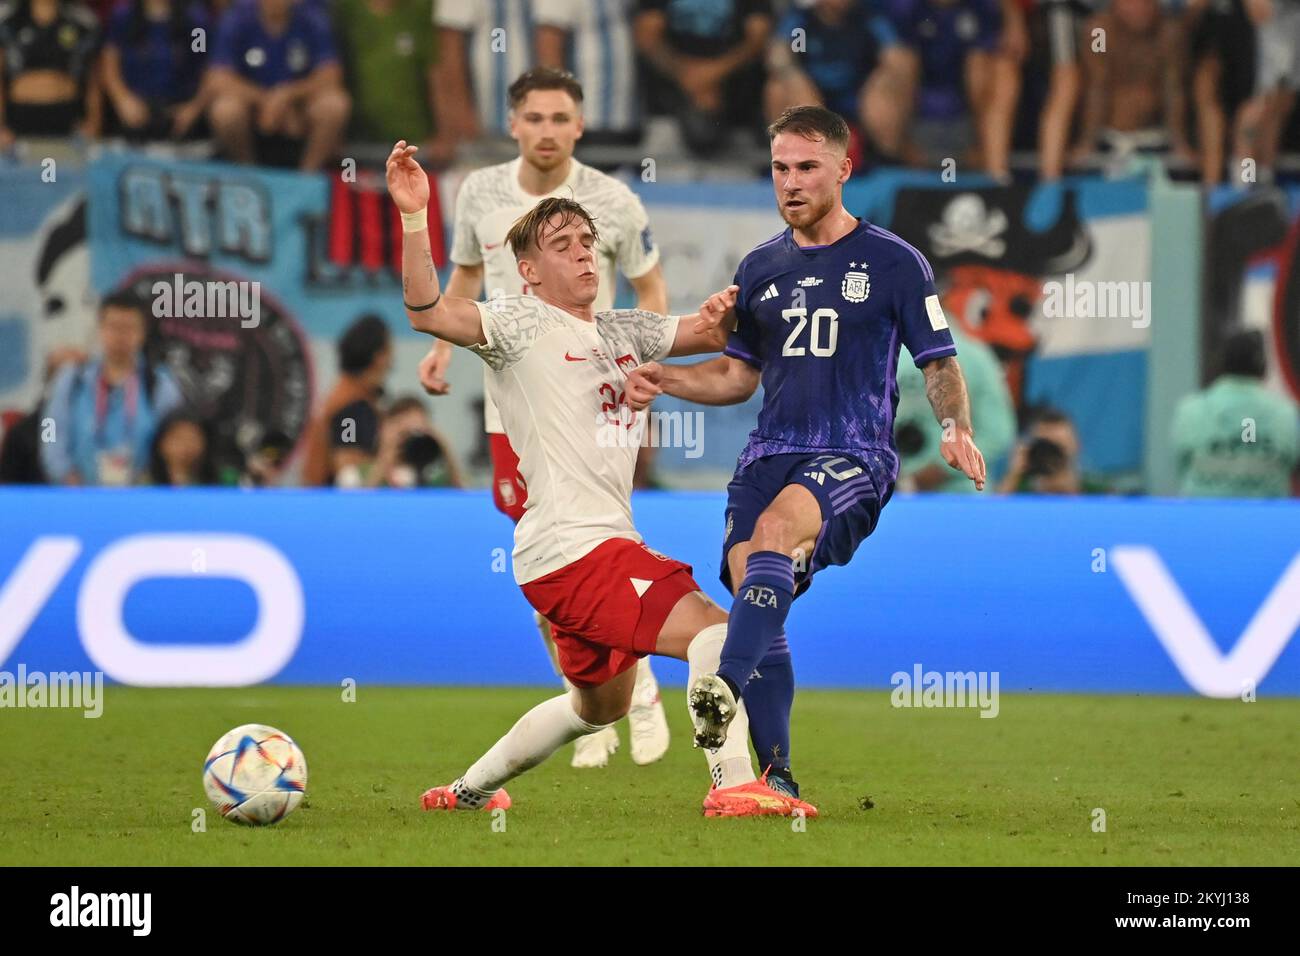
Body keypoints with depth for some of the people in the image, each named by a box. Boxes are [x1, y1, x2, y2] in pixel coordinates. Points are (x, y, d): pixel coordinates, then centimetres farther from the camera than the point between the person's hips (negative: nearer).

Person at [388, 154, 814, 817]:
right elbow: (428, 313, -19)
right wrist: (413, 219, -31)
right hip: (569, 545, -10)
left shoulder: (623, 332, 18)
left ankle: (469, 790, 37)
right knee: (712, 628, -22)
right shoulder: (521, 324, -5)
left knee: (601, 705, 24)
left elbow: (707, 333, 19)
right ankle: (733, 785, -28)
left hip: (608, 544, 10)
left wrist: (724, 311, -6)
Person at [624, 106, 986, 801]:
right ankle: (776, 778, -7)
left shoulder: (892, 262, 4)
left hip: (854, 457, -5)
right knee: (754, 602, -13)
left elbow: (939, 362, 5)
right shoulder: (761, 268, 18)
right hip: (770, 453, 5)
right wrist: (667, 379, 8)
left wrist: (957, 427, -14)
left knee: (777, 524, -35)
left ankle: (727, 686, -52)